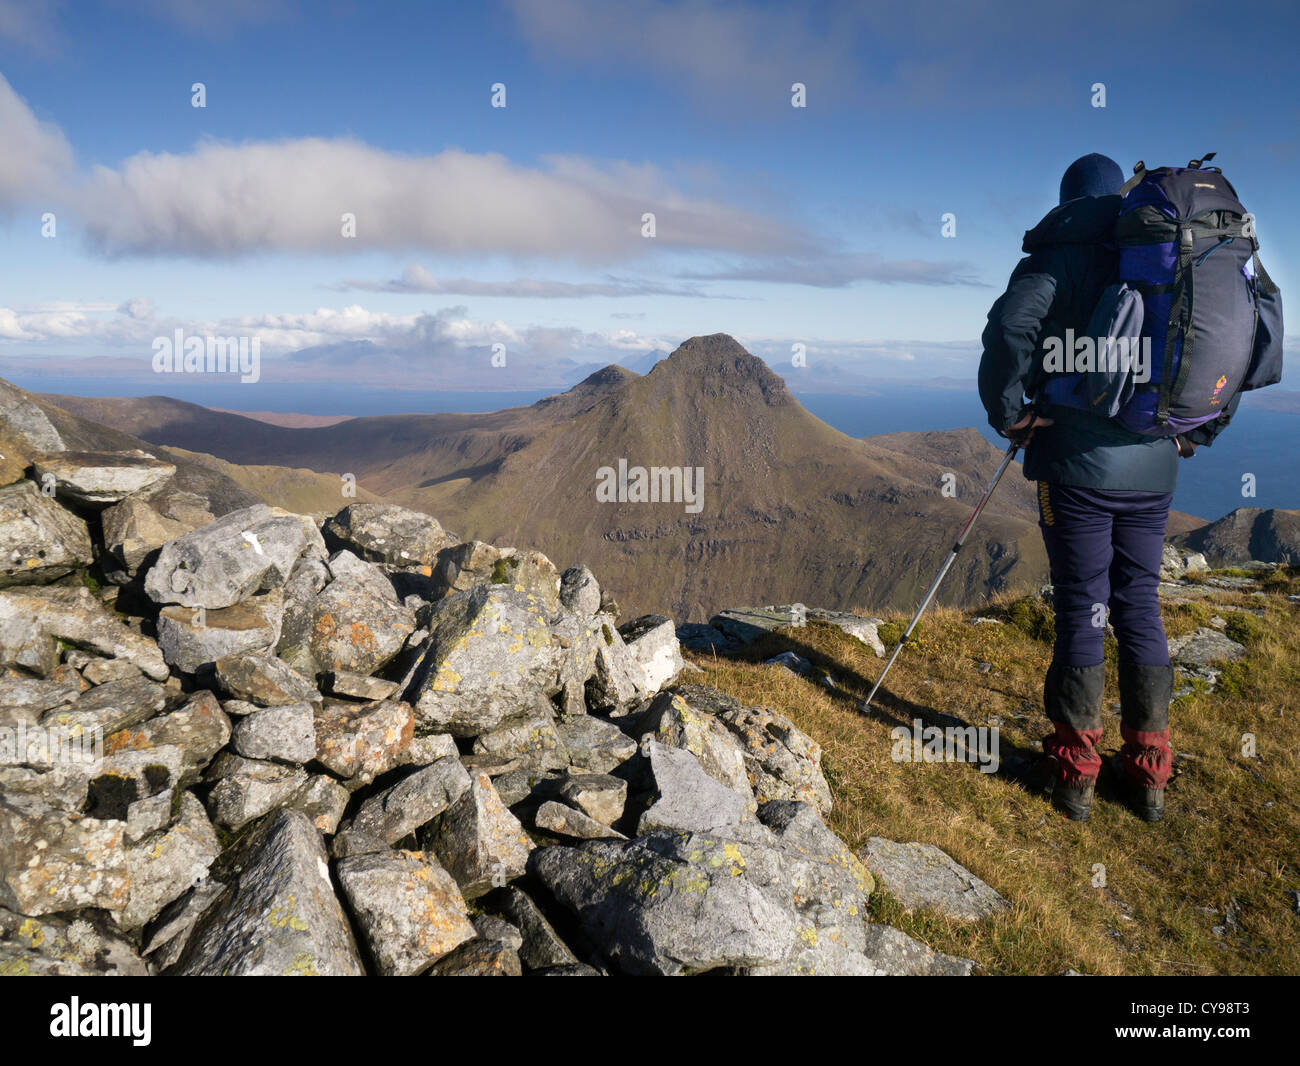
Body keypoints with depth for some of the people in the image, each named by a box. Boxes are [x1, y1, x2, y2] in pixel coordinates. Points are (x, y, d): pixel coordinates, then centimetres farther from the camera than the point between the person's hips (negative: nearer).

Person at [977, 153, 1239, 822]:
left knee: (1081, 612, 2)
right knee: (1140, 608, 12)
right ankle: (1148, 773, 20)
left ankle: (1074, 770, 12)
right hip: (1153, 469, 5)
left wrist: (1009, 412, -9)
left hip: (1079, 464, -4)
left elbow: (1010, 327, -22)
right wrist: (1198, 431, 19)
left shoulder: (1059, 257, -4)